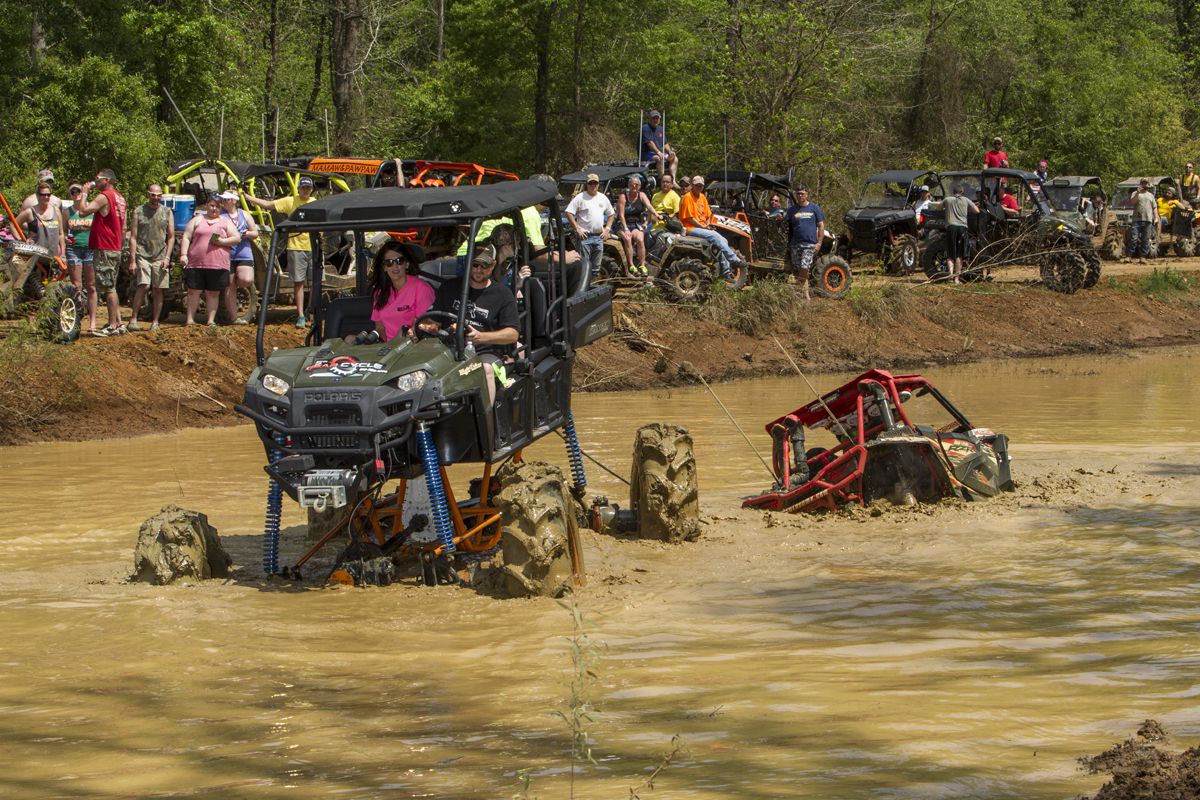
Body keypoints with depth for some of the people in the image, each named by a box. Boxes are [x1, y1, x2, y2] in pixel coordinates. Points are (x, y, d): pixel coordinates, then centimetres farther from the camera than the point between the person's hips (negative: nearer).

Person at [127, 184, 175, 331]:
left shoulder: (167, 213, 10)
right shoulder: (138, 212, 4)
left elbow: (171, 237, 11)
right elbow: (133, 237, 3)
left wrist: (167, 257, -1)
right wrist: (132, 260, -4)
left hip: (160, 257, 2)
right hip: (142, 255, -2)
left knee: (158, 290, 1)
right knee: (143, 285, -17)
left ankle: (155, 322, 7)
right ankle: (133, 319, -12)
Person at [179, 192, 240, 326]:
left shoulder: (226, 222, 14)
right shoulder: (197, 220, 14)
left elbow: (237, 238, 6)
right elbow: (186, 238, 8)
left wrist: (222, 241, -10)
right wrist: (183, 254, -5)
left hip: (218, 265, 0)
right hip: (196, 263, 0)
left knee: (213, 293, 3)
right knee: (193, 291, -1)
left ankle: (211, 320, 6)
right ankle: (189, 319, 2)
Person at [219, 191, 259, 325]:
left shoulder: (244, 215, 13)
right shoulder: (220, 215, 5)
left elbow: (255, 233, 13)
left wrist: (244, 234, -6)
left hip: (244, 254, 2)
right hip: (226, 255, -2)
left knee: (246, 280, -21)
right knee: (229, 287, 0)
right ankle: (234, 317, 6)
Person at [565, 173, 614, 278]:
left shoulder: (603, 198, 13)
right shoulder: (580, 198, -4)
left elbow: (611, 214, 22)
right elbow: (569, 213, -8)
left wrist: (607, 229, 9)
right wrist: (577, 228, -13)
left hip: (599, 237, 5)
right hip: (585, 236, -5)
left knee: (596, 265, 11)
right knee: (585, 265, -9)